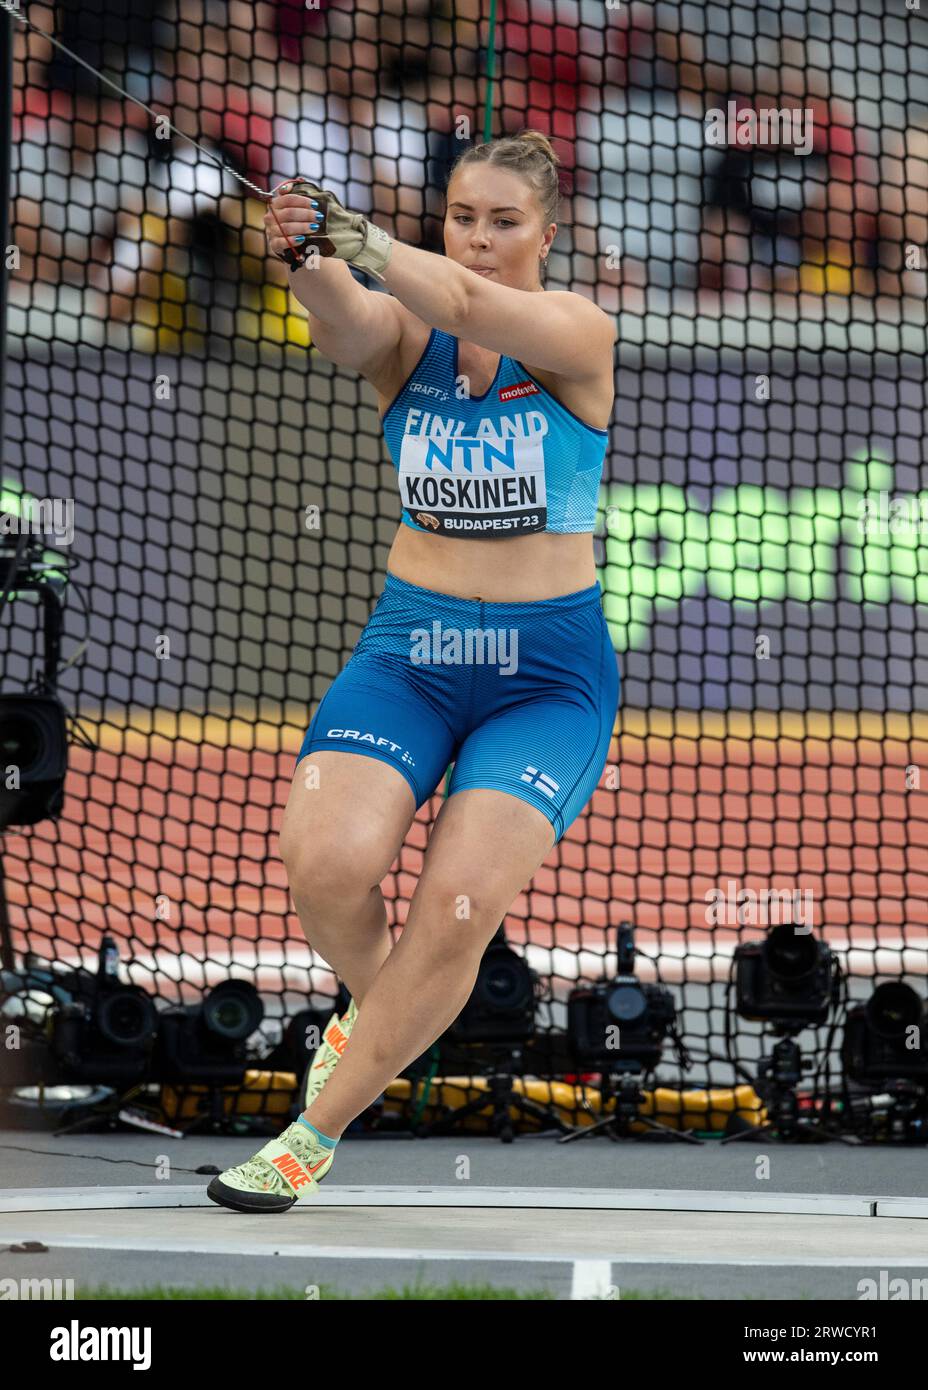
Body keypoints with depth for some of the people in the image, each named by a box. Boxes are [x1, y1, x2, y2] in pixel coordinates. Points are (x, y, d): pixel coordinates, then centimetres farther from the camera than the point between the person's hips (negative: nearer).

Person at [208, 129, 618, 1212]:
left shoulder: (577, 334, -7)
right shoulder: (406, 330, 0)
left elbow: (473, 306, -28)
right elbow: (347, 328, -25)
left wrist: (366, 244, -45)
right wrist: (309, 259, -48)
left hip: (550, 666, -2)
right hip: (409, 648, 2)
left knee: (459, 907, -20)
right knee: (326, 861, -22)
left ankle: (317, 1134, -2)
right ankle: (375, 1005, 13)